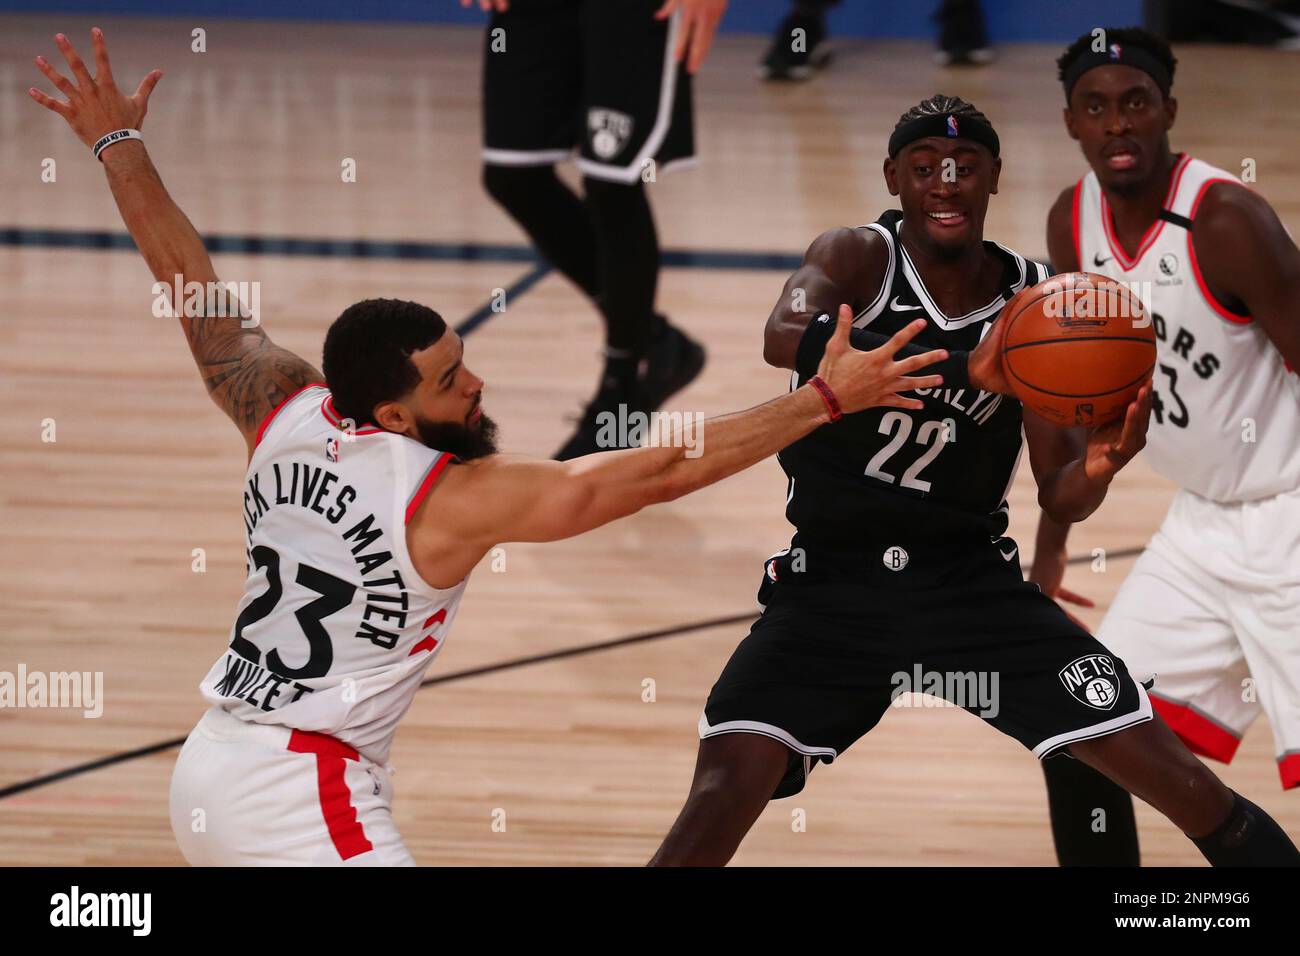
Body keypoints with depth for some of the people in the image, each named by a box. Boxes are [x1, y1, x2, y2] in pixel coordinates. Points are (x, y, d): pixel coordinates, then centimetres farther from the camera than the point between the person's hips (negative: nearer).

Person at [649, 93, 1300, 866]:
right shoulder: (857, 258, -10)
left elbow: (1060, 499, 1)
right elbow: (785, 338, -35)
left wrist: (1096, 468, -25)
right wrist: (966, 368, -46)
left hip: (972, 581, 2)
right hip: (833, 583, -2)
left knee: (1187, 787, -2)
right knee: (724, 795, -23)